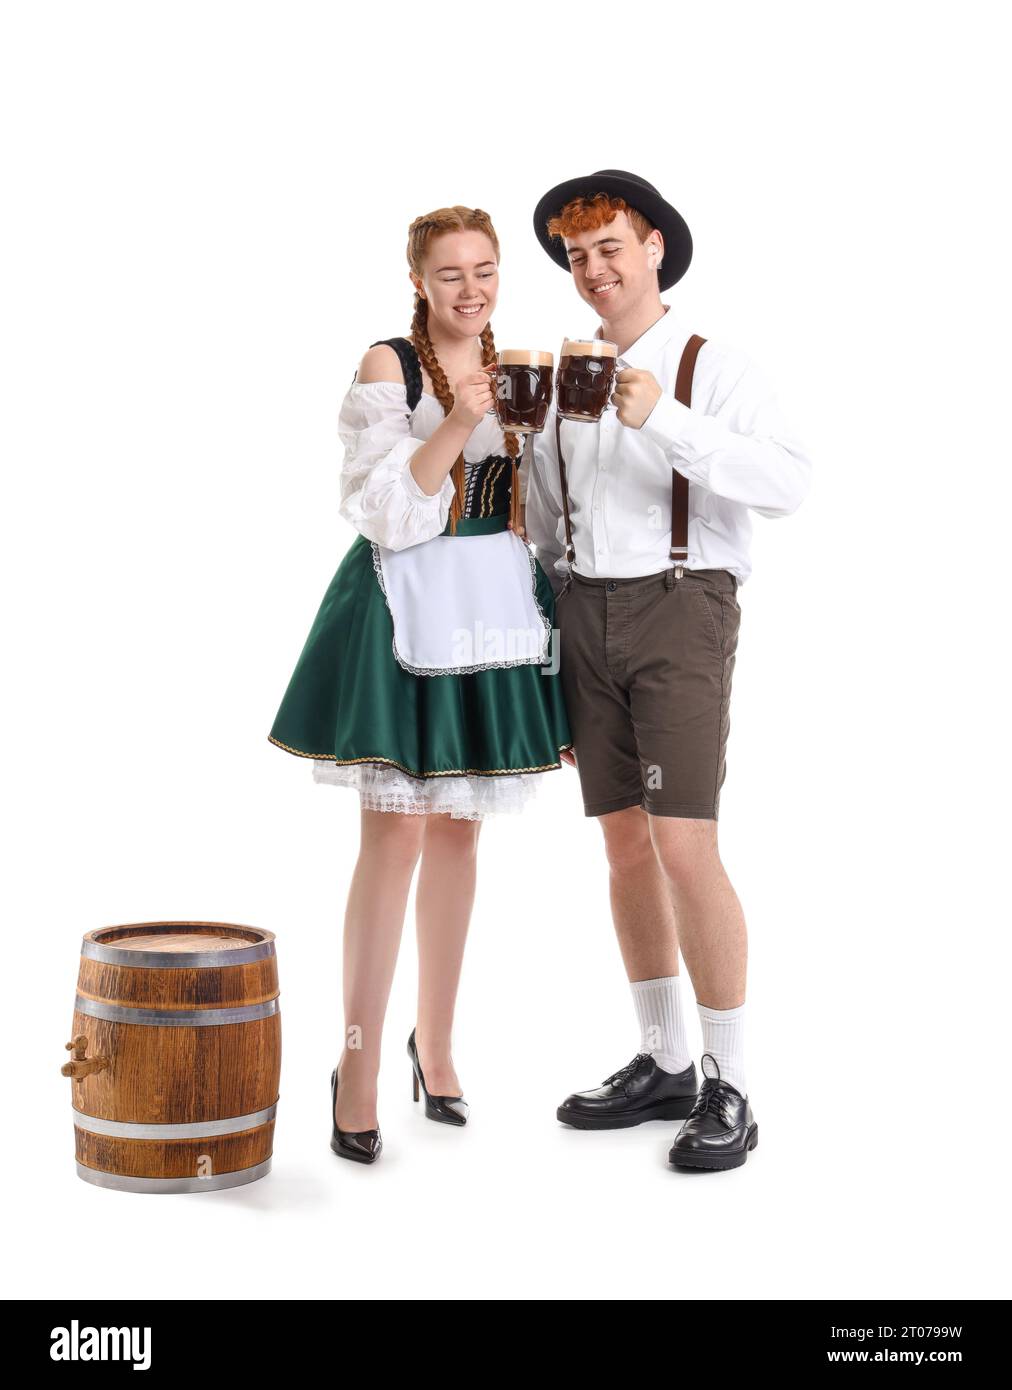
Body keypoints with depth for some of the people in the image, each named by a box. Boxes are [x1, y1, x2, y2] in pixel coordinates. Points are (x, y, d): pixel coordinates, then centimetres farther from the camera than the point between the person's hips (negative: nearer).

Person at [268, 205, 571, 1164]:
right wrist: (456, 424, -23)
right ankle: (358, 1068, 1)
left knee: (458, 830, 11)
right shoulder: (387, 366, -5)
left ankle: (434, 1045, 23)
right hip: (410, 605, -6)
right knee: (396, 833, -8)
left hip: (497, 608, 6)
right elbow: (386, 511, -14)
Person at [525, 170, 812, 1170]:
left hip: (680, 609, -5)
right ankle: (663, 1065, 21)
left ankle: (728, 1089, 0)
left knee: (685, 847, -12)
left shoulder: (713, 369, -2)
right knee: (625, 844, 8)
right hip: (584, 614, 5)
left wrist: (665, 419, -26)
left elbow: (787, 483, -17)